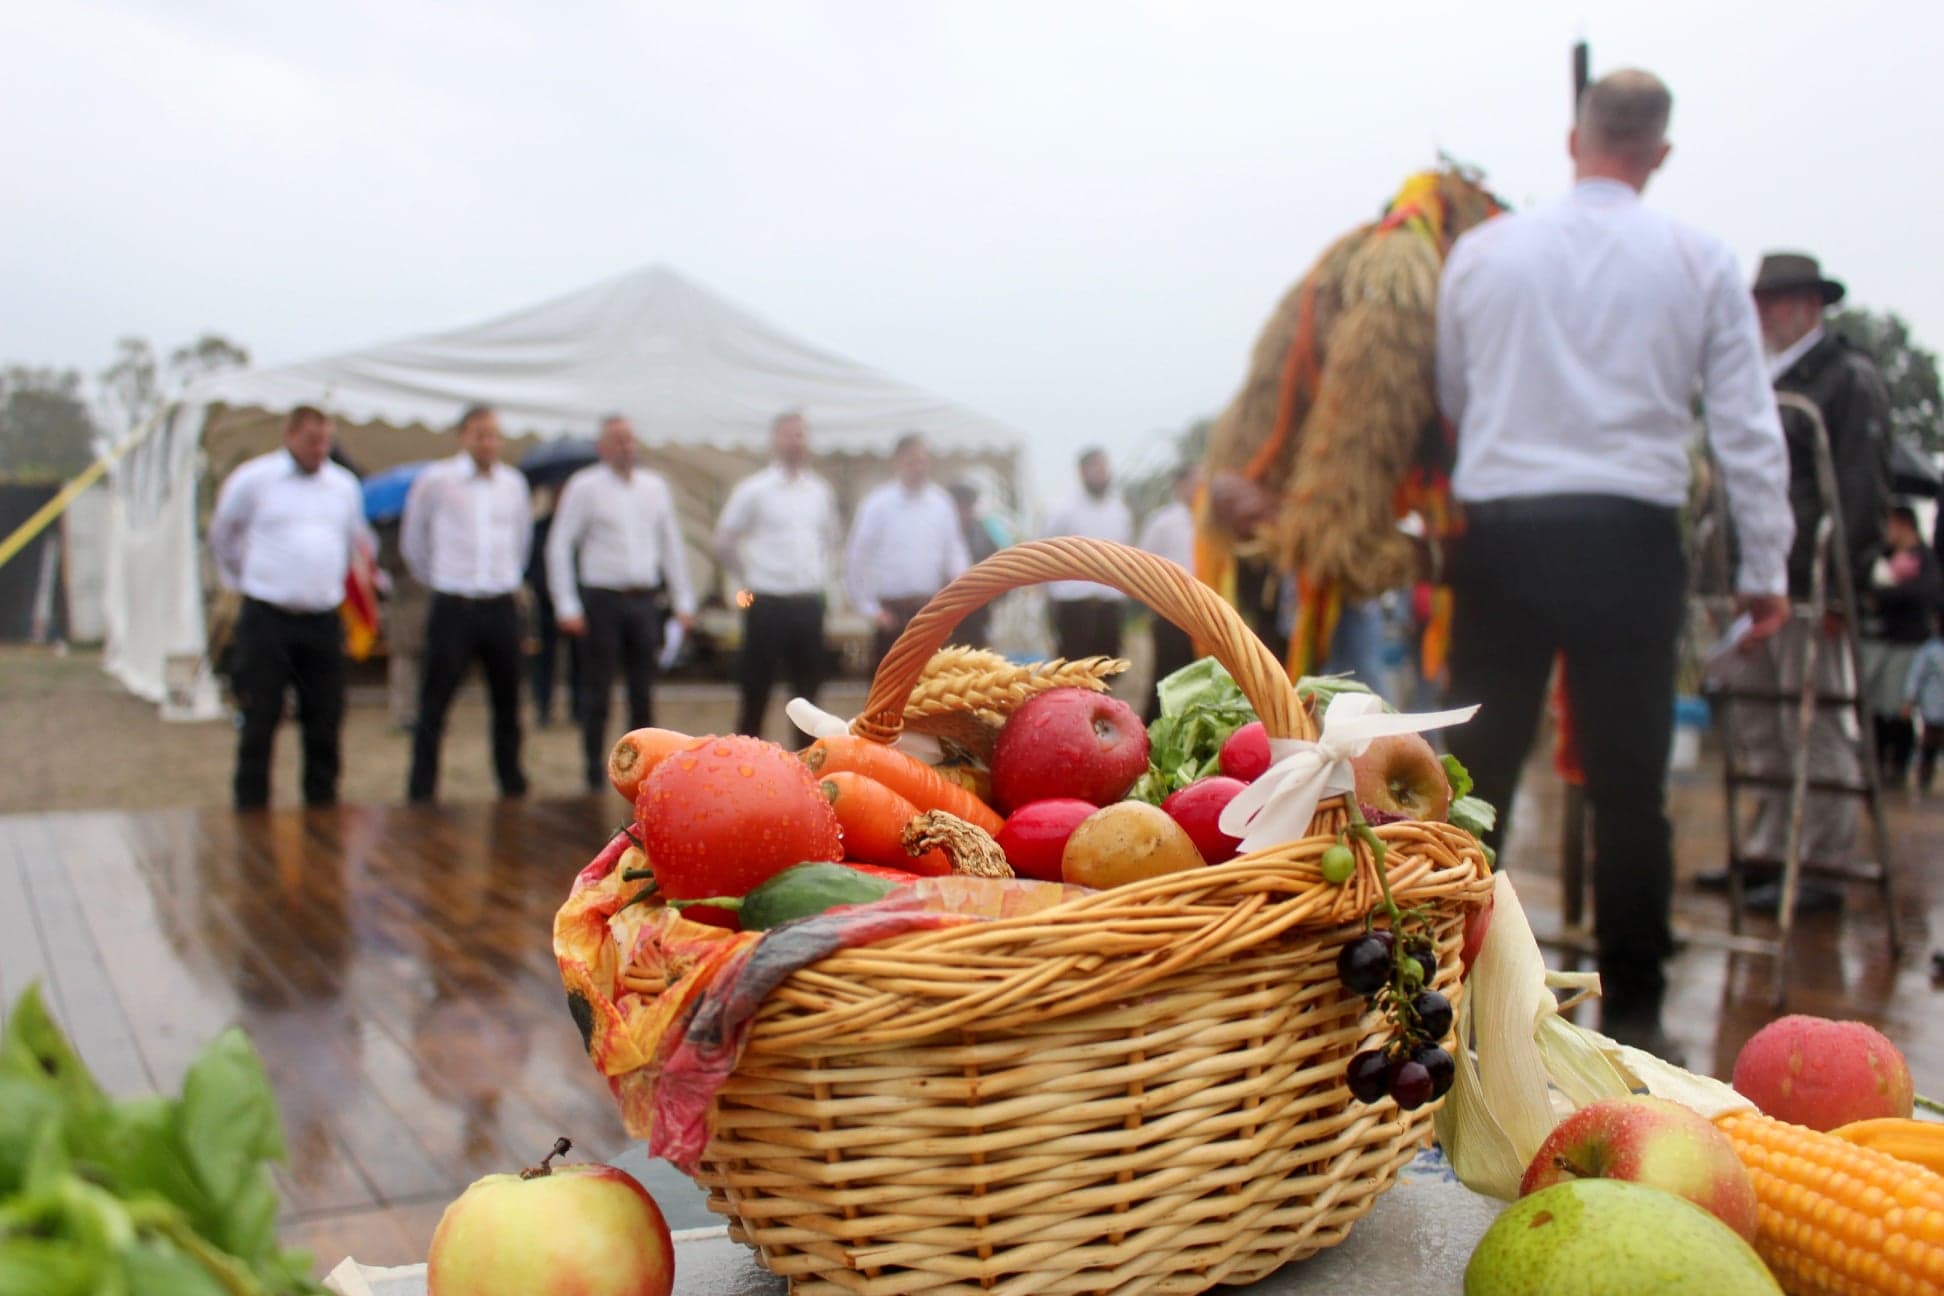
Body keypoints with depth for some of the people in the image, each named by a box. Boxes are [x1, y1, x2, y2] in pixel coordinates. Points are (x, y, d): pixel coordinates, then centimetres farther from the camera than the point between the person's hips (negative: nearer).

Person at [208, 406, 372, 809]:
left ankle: (322, 806, 17)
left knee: (325, 720, 6)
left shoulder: (344, 484, 11)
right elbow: (222, 534, 13)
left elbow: (357, 539, 26)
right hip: (268, 619, -4)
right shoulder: (253, 479, 0)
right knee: (260, 720, -2)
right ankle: (251, 808, 6)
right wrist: (239, 578, 14)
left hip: (323, 620, 4)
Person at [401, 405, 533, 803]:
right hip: (454, 607, -3)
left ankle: (512, 782, 23)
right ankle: (421, 791, 5)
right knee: (434, 703, -2)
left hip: (502, 606, 4)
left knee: (507, 701, 10)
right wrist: (435, 578, 13)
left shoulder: (514, 483, 8)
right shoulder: (436, 480, -3)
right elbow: (412, 539, 8)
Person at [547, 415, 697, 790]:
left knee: (643, 692, 7)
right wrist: (567, 606, -10)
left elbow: (672, 545, 16)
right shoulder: (584, 487, -2)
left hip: (645, 600, 4)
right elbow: (559, 545, -4)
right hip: (602, 600, -4)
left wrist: (684, 600, 11)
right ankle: (595, 773, 8)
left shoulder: (655, 487, 11)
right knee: (597, 693, 0)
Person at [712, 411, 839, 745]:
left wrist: (819, 574, 12)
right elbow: (724, 542, 1)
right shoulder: (753, 490, -4)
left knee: (808, 687, 10)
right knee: (755, 691, 2)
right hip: (767, 604, -4)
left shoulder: (821, 492, 8)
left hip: (809, 603, 4)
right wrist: (746, 582, 4)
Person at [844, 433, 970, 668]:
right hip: (893, 610, -4)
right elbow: (855, 559, -7)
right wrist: (869, 608, -9)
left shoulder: (941, 503, 4)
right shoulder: (877, 505, -9)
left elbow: (954, 551, 11)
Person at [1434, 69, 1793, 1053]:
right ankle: (1632, 1009, 14)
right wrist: (1765, 571, 9)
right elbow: (1747, 428, 4)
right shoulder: (1700, 262, 4)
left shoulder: (1480, 253, 6)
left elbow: (1445, 401, 12)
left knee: (1477, 770, 7)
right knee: (1630, 784, 6)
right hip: (1630, 537, 0)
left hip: (1501, 532, 1)